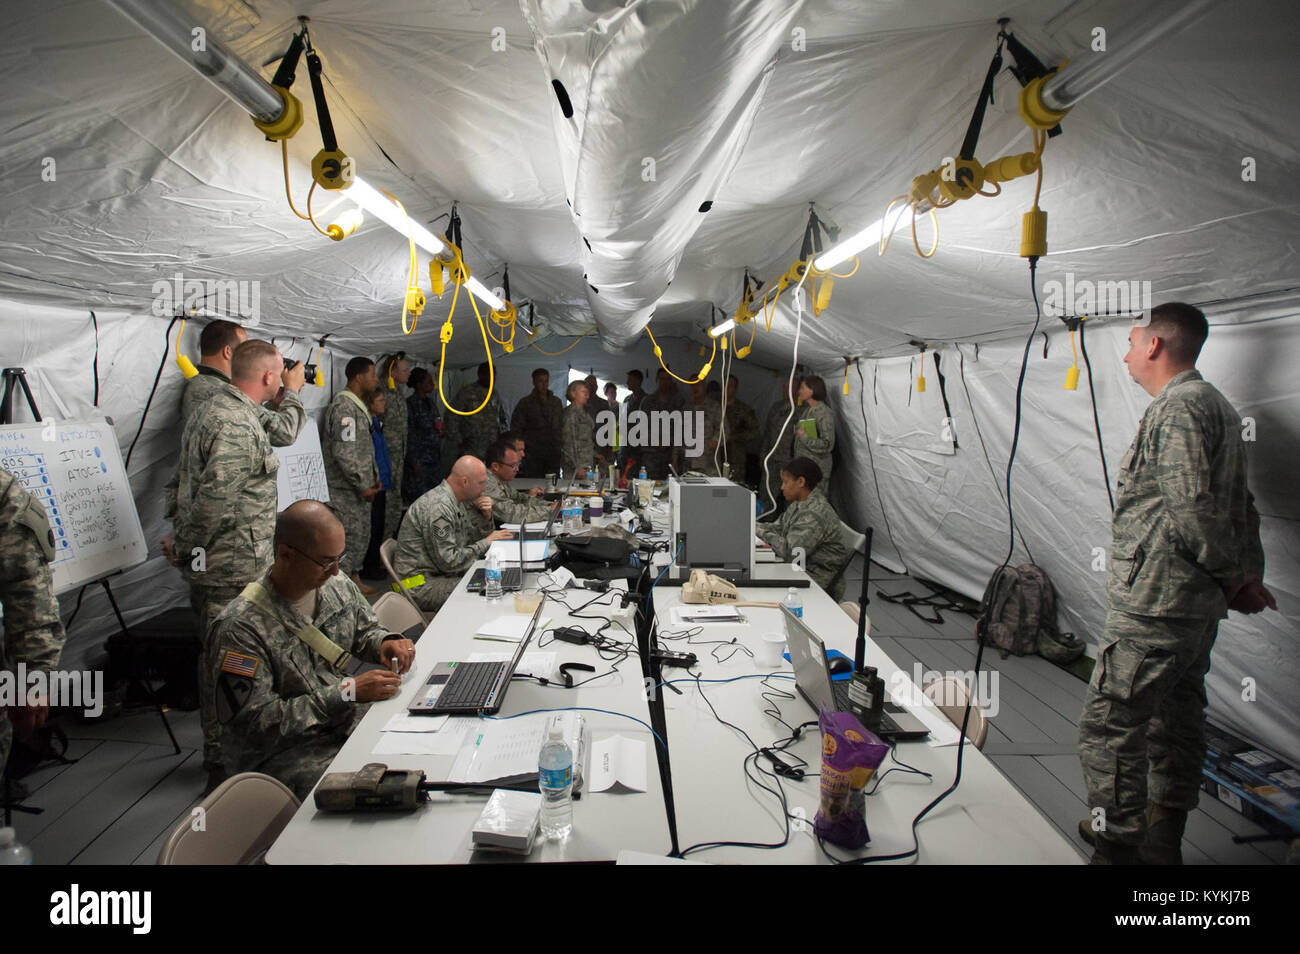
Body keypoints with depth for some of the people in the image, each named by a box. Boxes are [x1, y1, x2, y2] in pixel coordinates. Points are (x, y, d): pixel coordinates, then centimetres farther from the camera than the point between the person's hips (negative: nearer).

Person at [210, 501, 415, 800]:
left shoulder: (337, 585, 1)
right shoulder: (240, 627, -19)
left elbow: (364, 628, 20)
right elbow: (256, 720, -19)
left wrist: (386, 642, -6)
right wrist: (347, 692, -23)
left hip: (350, 720, 7)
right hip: (285, 751, -7)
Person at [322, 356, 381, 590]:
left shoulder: (359, 406, 15)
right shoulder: (343, 407, -18)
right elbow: (343, 453, -23)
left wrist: (373, 478, 15)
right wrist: (363, 486, -19)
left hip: (361, 488, 10)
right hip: (345, 490, -10)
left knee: (362, 535, 17)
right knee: (348, 537, -5)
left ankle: (355, 579, 28)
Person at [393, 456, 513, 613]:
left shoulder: (455, 501, 7)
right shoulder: (439, 508, -24)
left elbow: (471, 539, 16)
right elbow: (448, 561, -24)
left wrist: (486, 516, -3)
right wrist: (487, 542, -15)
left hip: (439, 573, 10)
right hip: (420, 584, -10)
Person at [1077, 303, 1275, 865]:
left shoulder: (1177, 407, -16)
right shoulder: (1217, 405, 17)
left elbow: (1192, 510, -22)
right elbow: (1241, 506, 18)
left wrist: (1233, 579, -10)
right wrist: (1250, 574, 12)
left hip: (1153, 607, -11)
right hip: (1199, 607, 11)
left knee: (1110, 724, -5)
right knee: (1178, 720, 19)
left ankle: (1119, 847, 3)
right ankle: (1161, 837, 33)